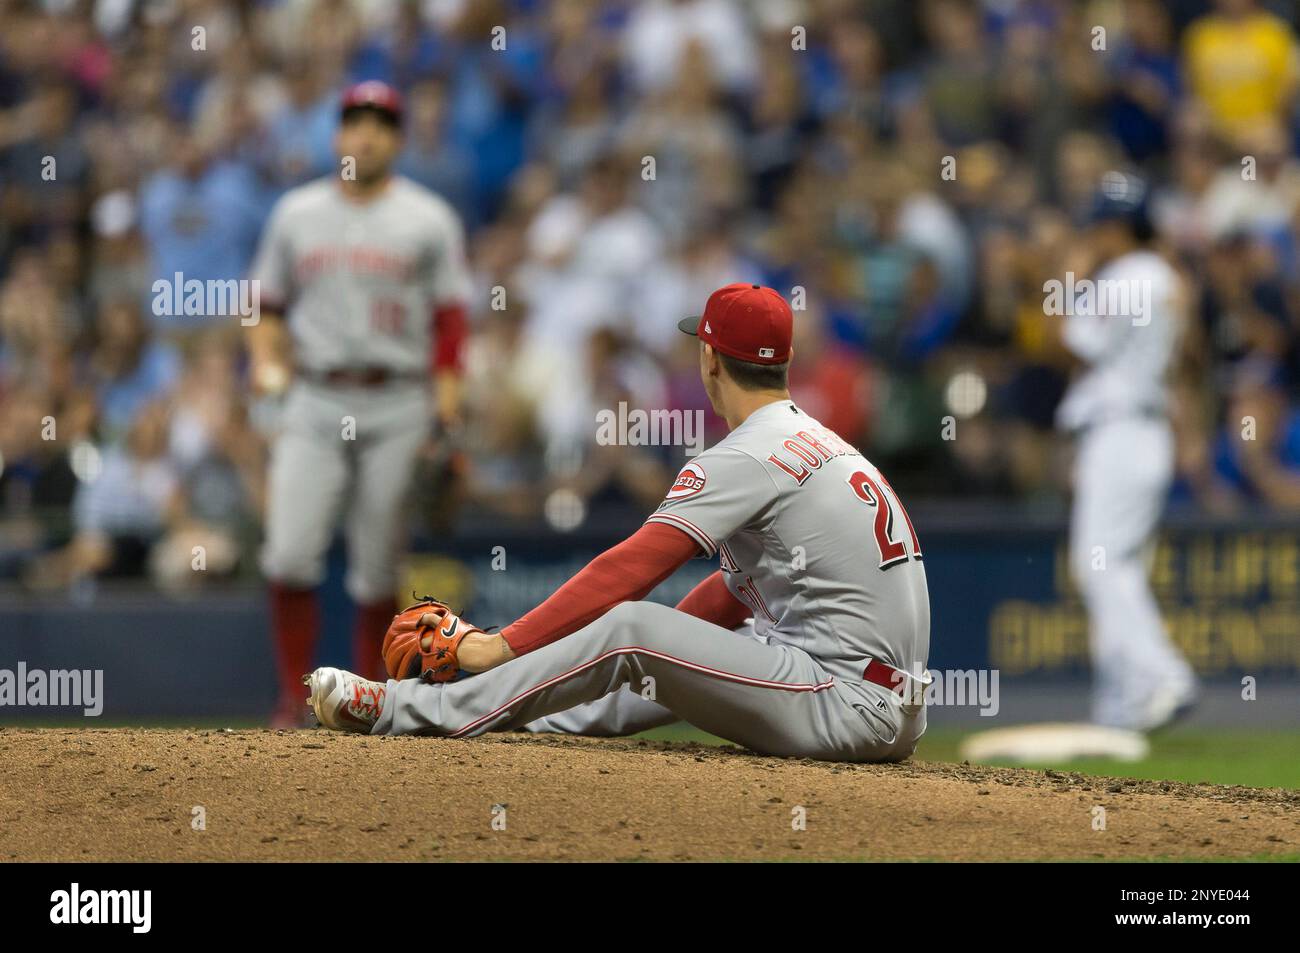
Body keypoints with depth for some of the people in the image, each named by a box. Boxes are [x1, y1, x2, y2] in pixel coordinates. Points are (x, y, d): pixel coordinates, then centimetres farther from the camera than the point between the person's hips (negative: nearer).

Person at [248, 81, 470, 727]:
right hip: (315, 405, 1)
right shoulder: (296, 213, 11)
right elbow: (269, 302, 17)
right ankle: (295, 695, -4)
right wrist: (265, 358, -3)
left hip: (396, 406, -1)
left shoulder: (428, 219, 4)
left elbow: (450, 315, 2)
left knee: (377, 570, 1)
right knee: (289, 556, -12)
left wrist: (446, 405, -8)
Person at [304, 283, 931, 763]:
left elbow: (630, 569, -16)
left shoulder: (746, 457, -10)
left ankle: (399, 711, -6)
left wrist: (501, 646, -14)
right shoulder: (824, 445, 21)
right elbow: (736, 588, 25)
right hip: (898, 716, 9)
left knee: (629, 628, -11)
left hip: (848, 709, -9)